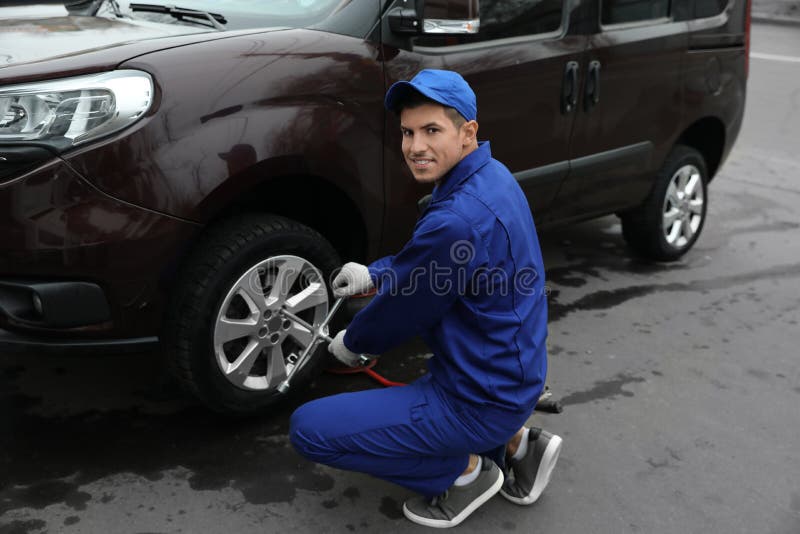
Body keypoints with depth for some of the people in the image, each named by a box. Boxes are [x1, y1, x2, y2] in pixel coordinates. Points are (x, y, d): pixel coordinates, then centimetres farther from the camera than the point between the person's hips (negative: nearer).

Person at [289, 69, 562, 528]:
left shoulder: (458, 220, -28)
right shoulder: (491, 177, 2)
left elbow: (401, 311, -14)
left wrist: (351, 343, 5)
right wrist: (373, 274, 9)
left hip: (482, 403, -9)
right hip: (514, 376, 9)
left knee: (309, 429, -9)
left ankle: (463, 470, 3)